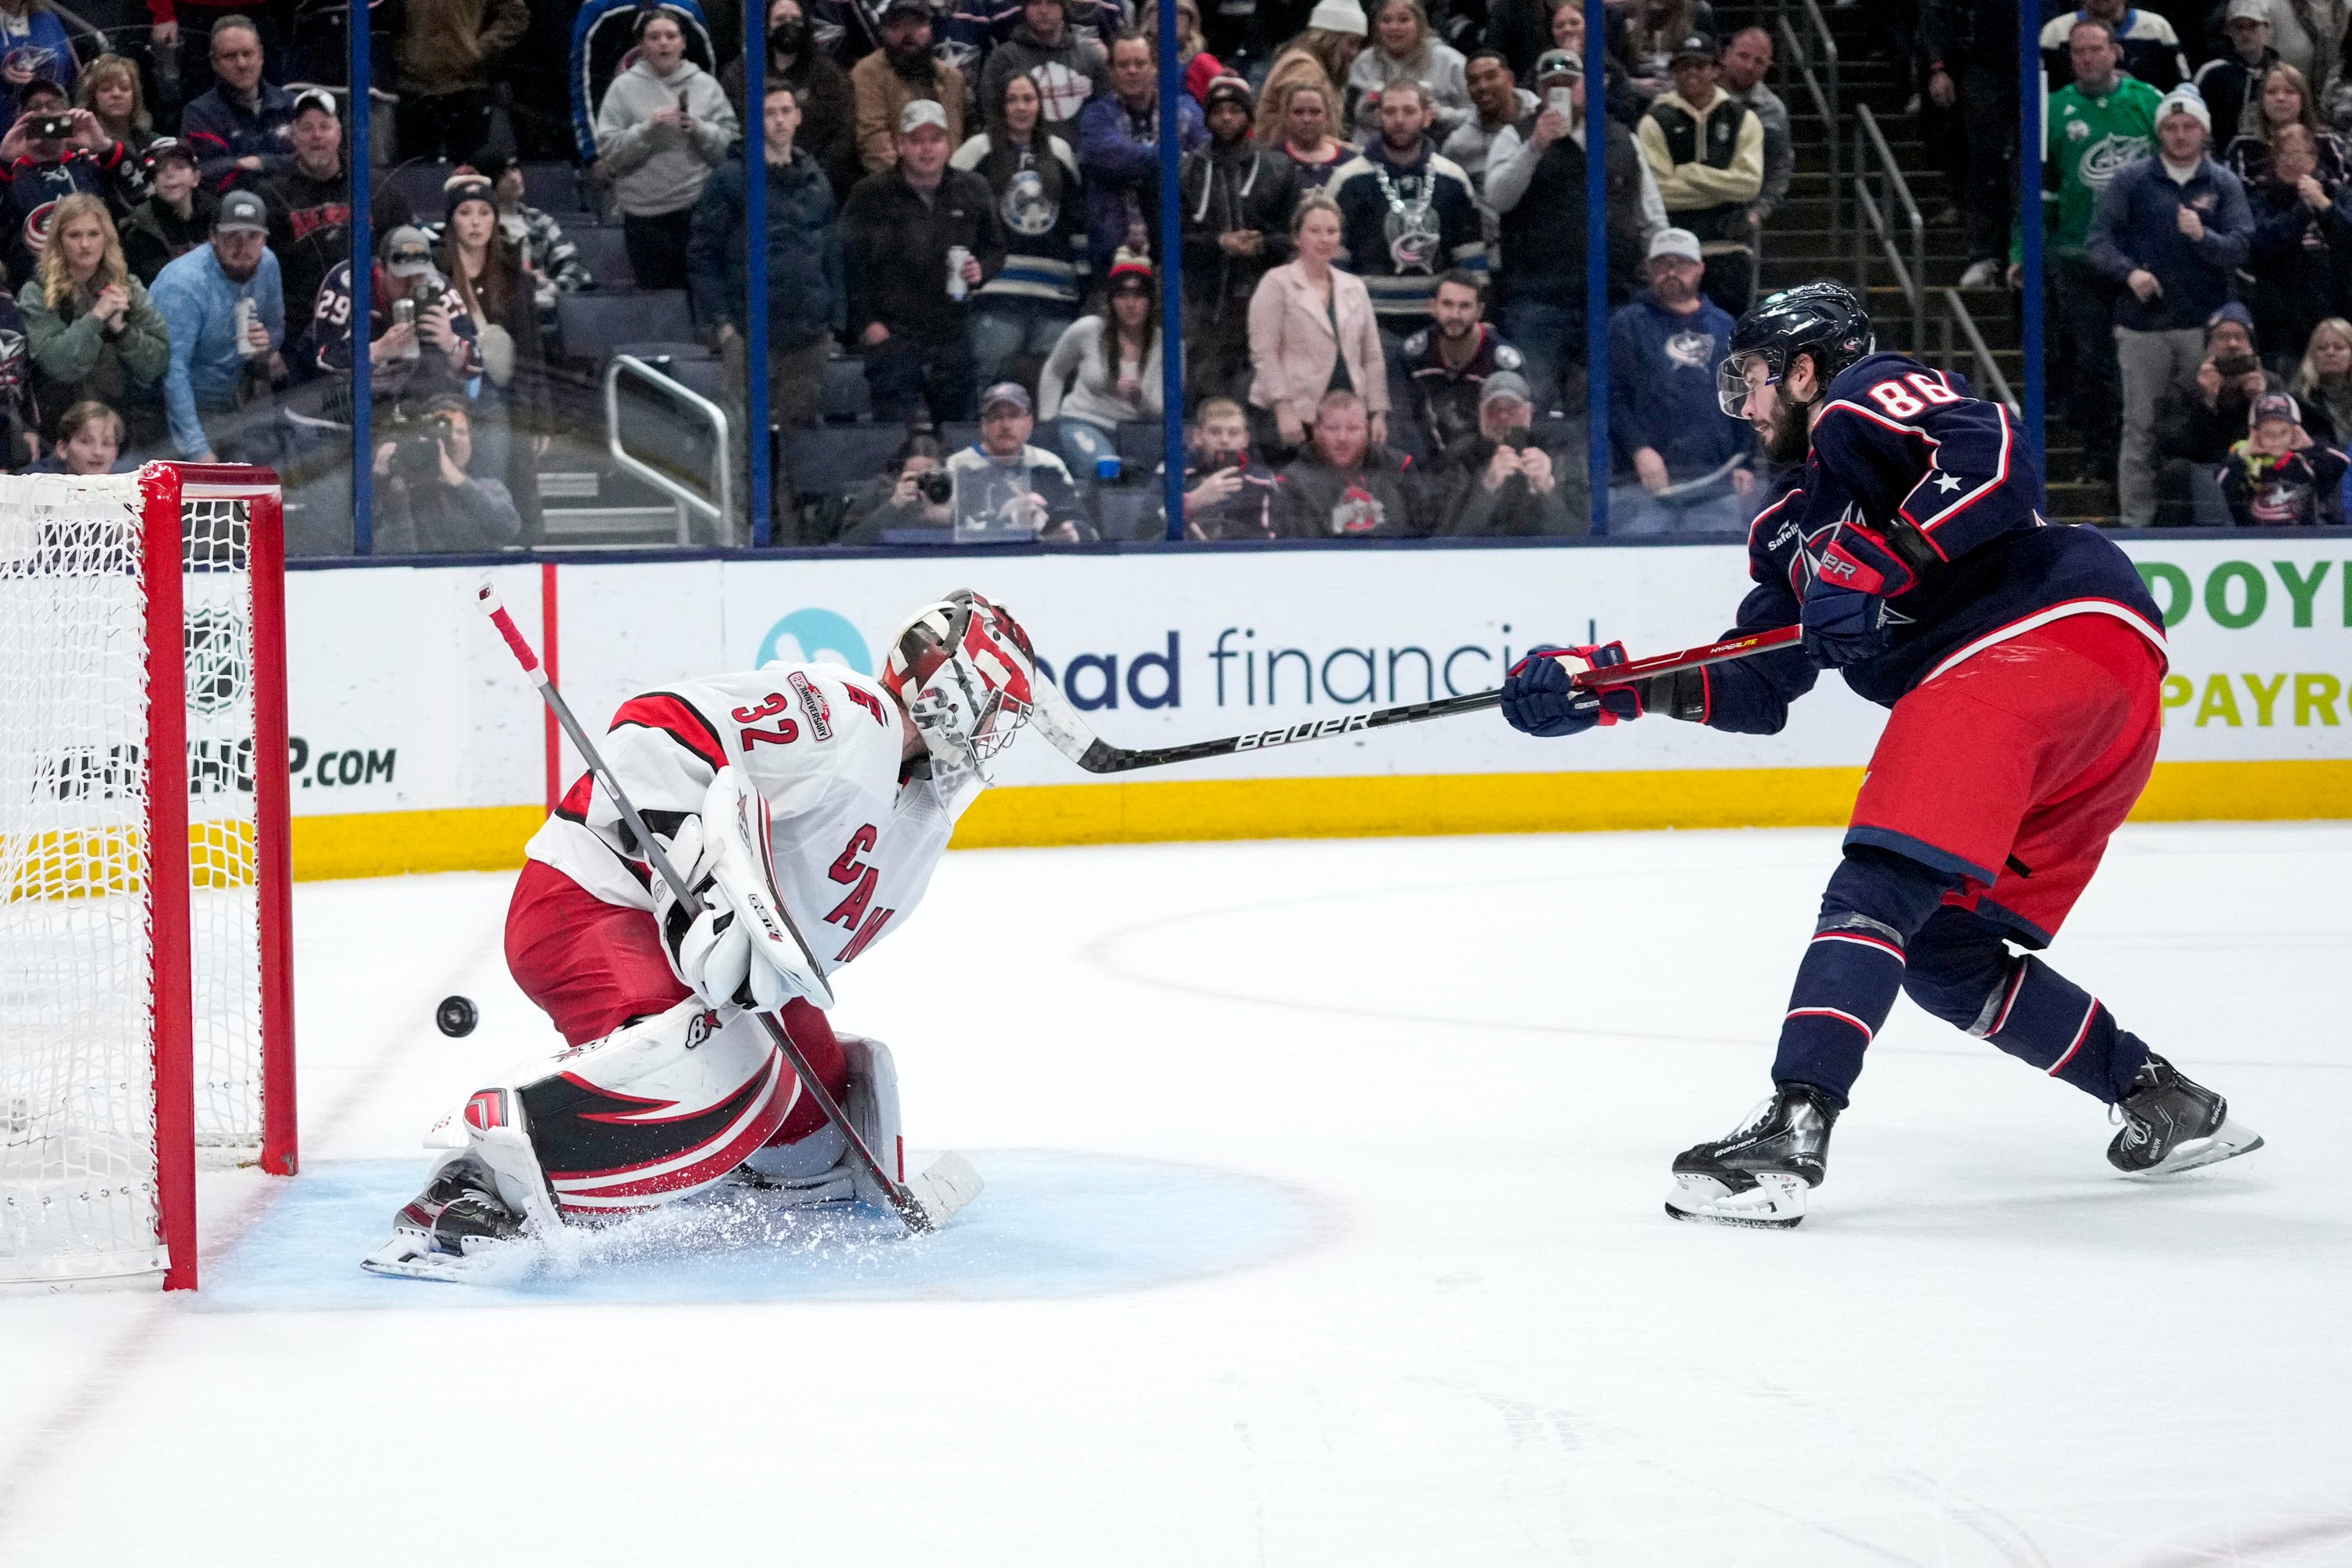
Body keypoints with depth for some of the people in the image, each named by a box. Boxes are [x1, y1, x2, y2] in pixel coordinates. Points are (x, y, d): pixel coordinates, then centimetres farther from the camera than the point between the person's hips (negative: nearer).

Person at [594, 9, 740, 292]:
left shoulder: (706, 85, 5)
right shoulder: (624, 88, 1)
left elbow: (732, 145, 2)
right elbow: (608, 151, -5)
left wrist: (700, 130, -15)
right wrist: (647, 129, -17)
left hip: (699, 210, 1)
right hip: (645, 214, -1)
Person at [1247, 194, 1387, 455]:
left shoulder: (1355, 287, 17)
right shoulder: (1277, 284, 2)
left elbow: (1373, 356, 17)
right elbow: (1264, 353, -5)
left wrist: (1379, 413, 8)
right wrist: (1283, 409, -15)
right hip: (1293, 416, -4)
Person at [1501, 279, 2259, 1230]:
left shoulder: (1869, 400, 5)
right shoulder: (1793, 526, 30)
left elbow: (1994, 459, -15)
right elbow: (1755, 689, 27)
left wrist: (1882, 559, -18)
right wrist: (1610, 688, 19)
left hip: (2054, 628, -10)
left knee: (1881, 883, -20)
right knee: (1940, 951, 11)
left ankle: (1792, 1133, -31)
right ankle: (2163, 1100, 17)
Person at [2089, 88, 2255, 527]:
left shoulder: (2224, 185, 7)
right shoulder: (2131, 181, 6)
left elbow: (2239, 248, -2)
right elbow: (2099, 238, 2)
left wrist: (2202, 236, -21)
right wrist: (2128, 271, -16)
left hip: (2204, 325, 0)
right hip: (2143, 325, 0)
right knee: (2140, 426, 1)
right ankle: (2135, 520, 4)